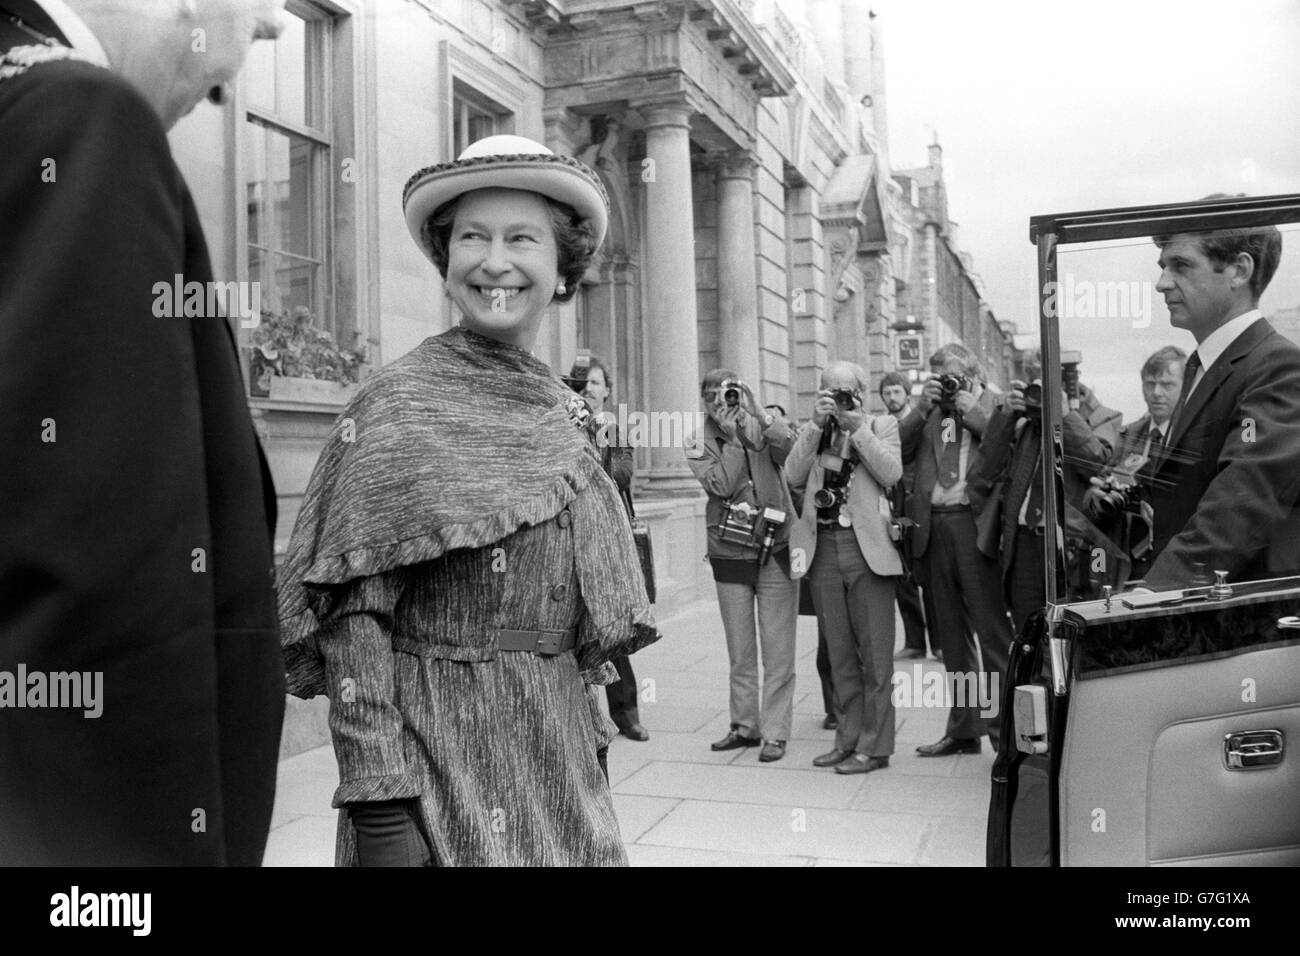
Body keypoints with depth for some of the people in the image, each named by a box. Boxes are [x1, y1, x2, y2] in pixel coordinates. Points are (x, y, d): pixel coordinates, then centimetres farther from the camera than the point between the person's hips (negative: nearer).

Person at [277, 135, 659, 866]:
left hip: (558, 743, 6)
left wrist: (589, 731, 13)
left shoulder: (567, 410, 5)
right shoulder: (398, 404, -12)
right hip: (435, 743, -5)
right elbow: (353, 619, -16)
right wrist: (377, 801, -20)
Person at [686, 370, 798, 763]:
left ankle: (775, 732, 7)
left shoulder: (764, 428, 4)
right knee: (740, 651, 10)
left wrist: (754, 411, -19)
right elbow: (721, 485, -12)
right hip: (729, 554, 1)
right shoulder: (699, 445, 4)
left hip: (776, 551, -1)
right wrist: (732, 434, -14)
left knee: (778, 650, -1)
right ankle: (745, 725, 23)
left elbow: (791, 448, -18)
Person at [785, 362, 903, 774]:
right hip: (823, 548, 3)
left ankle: (874, 745, 8)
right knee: (839, 652, 11)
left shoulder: (881, 425, 7)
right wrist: (816, 425, -8)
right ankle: (848, 738, 21)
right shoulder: (812, 431, 12)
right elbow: (793, 477, -3)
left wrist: (858, 427, -12)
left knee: (875, 653, 0)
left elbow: (892, 472, -10)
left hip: (867, 548, -3)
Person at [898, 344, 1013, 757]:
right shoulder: (928, 413, 17)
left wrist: (972, 410, -6)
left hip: (976, 524, -5)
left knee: (992, 630, -3)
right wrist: (921, 408, 0)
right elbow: (899, 453, 6)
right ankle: (963, 729, 21)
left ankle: (1003, 725, 5)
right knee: (951, 635, 11)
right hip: (934, 526, 5)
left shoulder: (997, 404, 5)